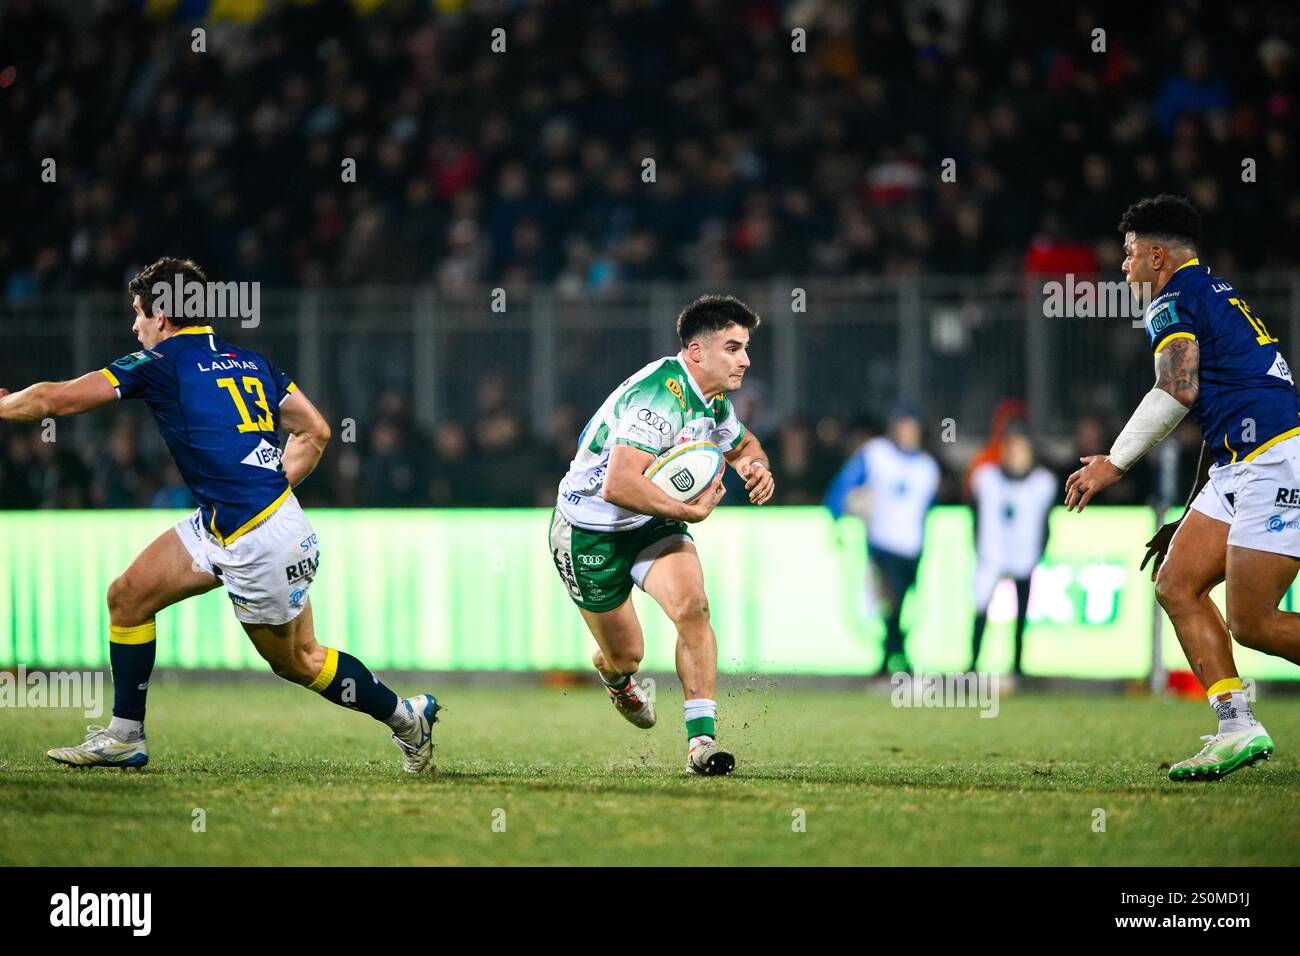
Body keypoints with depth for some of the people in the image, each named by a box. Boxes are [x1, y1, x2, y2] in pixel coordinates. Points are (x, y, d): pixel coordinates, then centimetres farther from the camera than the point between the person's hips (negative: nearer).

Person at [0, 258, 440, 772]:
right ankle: (125, 737, 16)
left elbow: (55, 399, -9)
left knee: (297, 661, 7)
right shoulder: (250, 361, 11)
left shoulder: (163, 363, -10)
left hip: (261, 544, -9)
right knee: (127, 596, 10)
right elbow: (315, 431, 12)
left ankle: (405, 715, 22)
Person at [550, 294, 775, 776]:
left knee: (692, 606, -22)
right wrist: (691, 511, -32)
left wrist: (755, 465, -3)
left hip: (652, 523, 6)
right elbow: (619, 486, -41)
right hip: (590, 532, -6)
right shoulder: (659, 396, -31)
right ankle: (615, 675, 47)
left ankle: (701, 739, -20)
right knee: (626, 654, 7)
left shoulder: (713, 399, -2)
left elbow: (742, 444, 22)